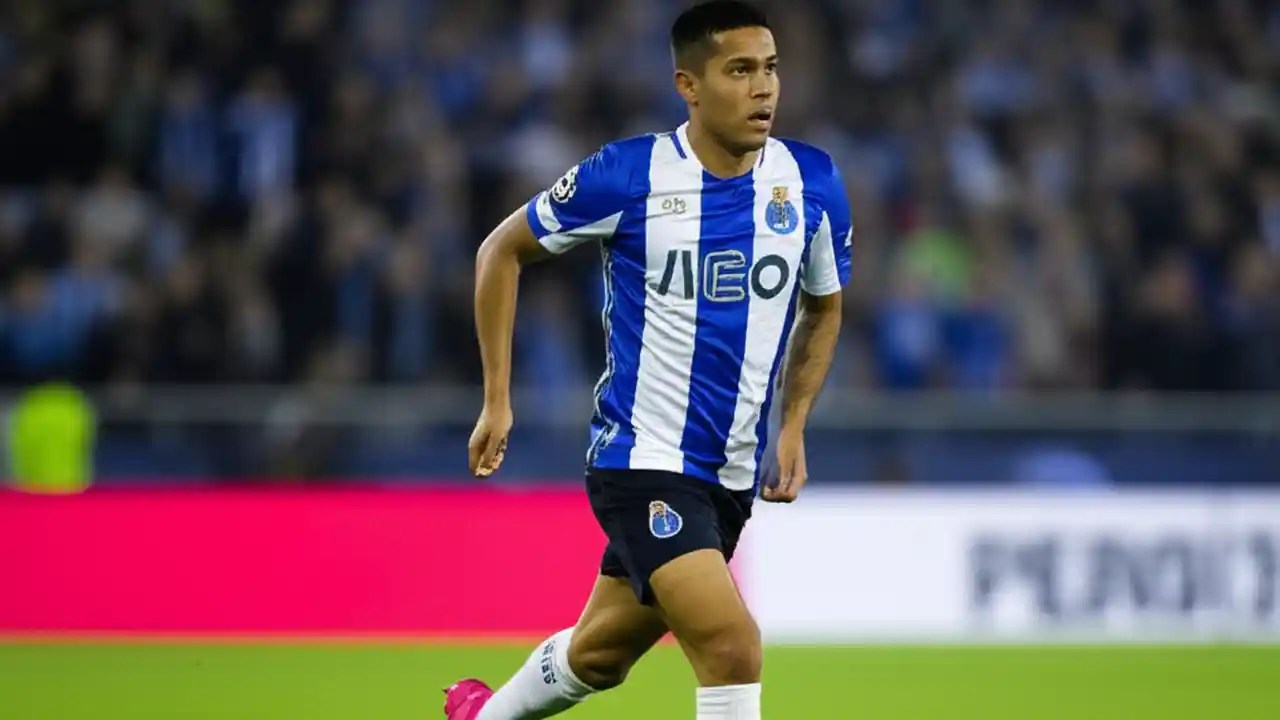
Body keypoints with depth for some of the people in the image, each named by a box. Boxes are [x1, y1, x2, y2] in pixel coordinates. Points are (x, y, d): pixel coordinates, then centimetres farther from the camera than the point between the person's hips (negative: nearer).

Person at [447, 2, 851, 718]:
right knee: (733, 647, -23)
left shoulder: (812, 181, -2)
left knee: (600, 655, 20)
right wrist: (497, 402, -1)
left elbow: (823, 309, 17)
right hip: (644, 461, -5)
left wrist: (793, 426, 6)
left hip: (733, 472, 5)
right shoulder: (628, 175, -13)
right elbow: (503, 251, 2)